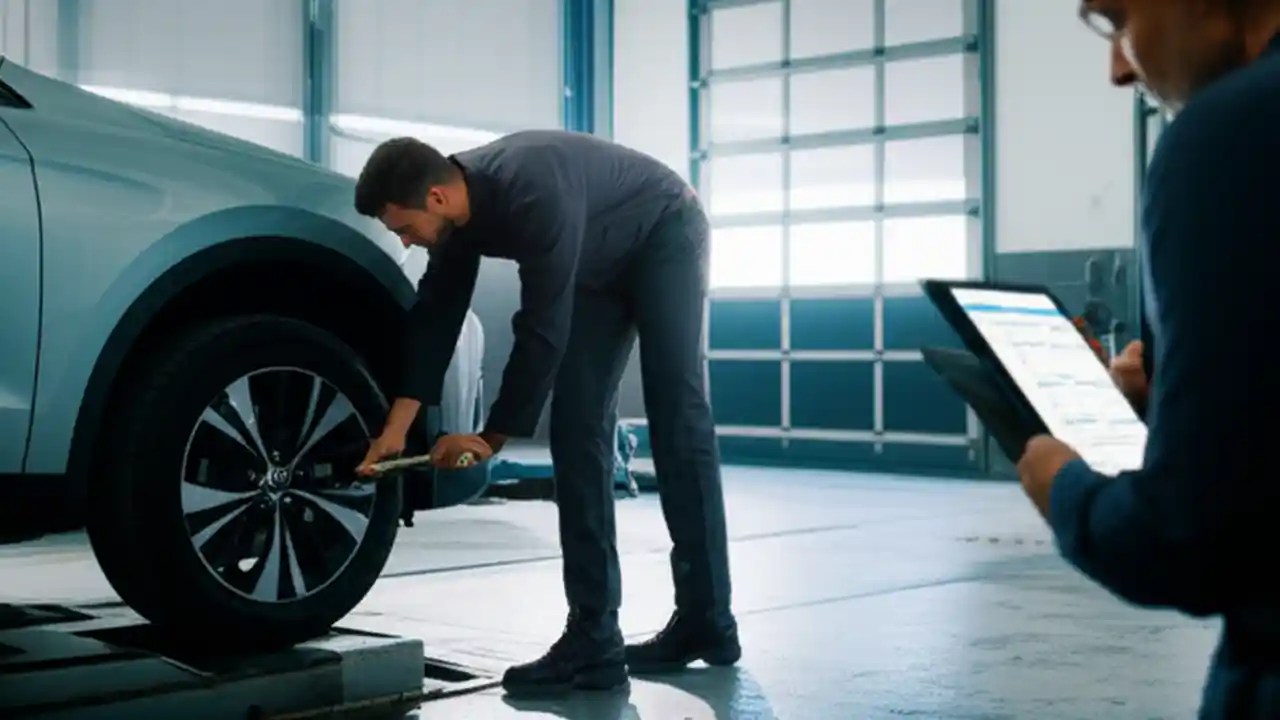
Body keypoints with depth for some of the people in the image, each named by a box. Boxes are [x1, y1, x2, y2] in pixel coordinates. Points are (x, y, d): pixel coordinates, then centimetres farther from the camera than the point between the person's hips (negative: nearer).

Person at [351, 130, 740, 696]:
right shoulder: (459, 207, -14)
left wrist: (494, 436, -23)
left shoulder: (534, 195, -39)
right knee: (578, 431, -3)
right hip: (601, 267, 8)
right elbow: (435, 318, -5)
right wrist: (397, 427, -9)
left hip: (665, 237, -8)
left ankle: (707, 623, -6)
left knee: (678, 419, -13)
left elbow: (542, 332, -32)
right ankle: (594, 641, -5)